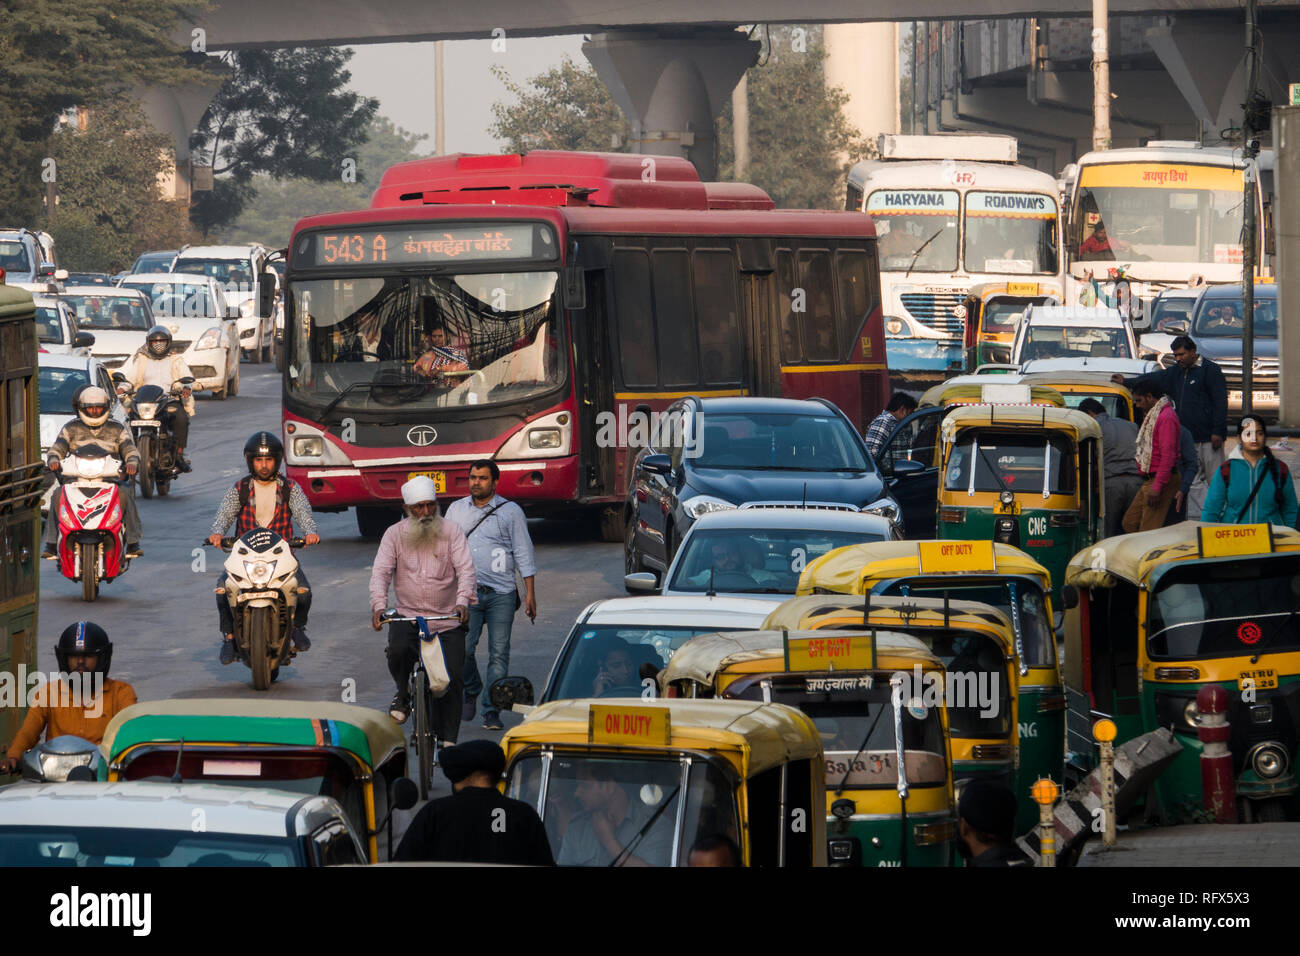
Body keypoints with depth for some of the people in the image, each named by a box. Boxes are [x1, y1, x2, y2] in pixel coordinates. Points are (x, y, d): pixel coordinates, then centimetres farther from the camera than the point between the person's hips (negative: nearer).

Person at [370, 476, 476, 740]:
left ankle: (448, 740, 3)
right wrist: (378, 606, -23)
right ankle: (402, 694, 1)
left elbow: (465, 569, -8)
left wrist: (463, 601, -27)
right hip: (407, 616, 0)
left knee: (453, 679, -7)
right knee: (399, 649, -30)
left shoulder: (451, 531, 1)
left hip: (448, 619, 0)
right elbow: (380, 572, -5)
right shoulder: (395, 535, 4)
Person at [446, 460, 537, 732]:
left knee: (499, 653, -4)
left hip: (502, 594, -1)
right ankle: (470, 691, 16)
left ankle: (491, 712, 1)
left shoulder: (510, 511, 5)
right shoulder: (456, 510, 13)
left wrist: (530, 593, 0)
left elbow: (523, 553, 6)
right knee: (462, 648, -12)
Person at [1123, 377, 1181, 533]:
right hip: (1149, 481, 11)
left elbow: (1168, 455, -23)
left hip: (1161, 480, -11)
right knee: (1130, 522, 10)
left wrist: (1157, 487, -26)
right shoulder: (1152, 416, 18)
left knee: (1148, 531, -13)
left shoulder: (1166, 417, -16)